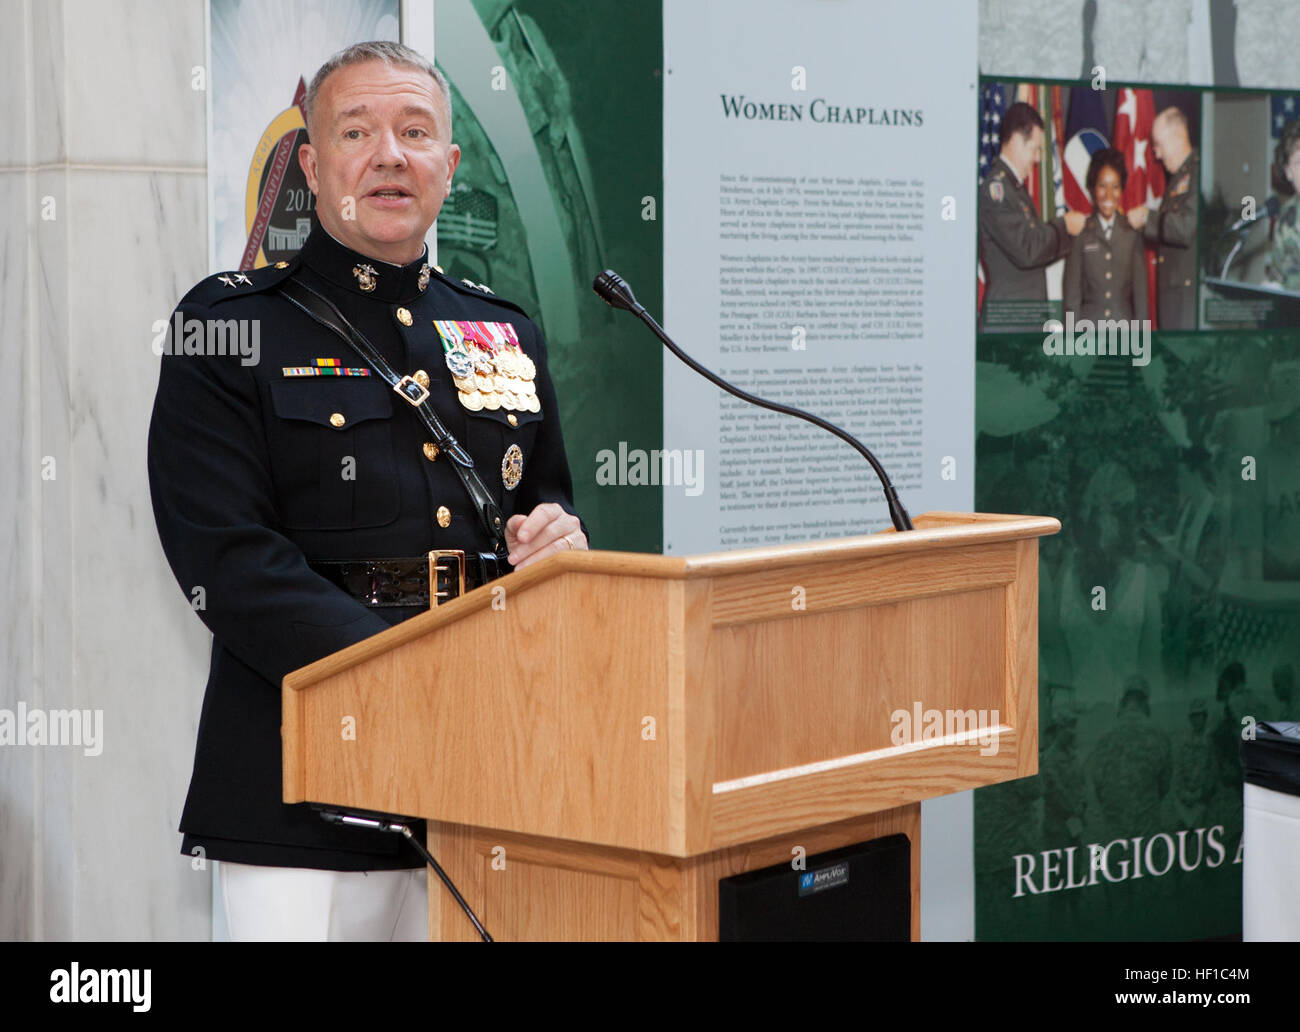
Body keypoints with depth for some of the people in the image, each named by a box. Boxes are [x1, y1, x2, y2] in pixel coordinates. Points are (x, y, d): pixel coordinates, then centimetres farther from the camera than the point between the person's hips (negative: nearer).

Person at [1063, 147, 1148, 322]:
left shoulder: (1132, 233, 6)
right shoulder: (1080, 234, 2)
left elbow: (1140, 289, 8)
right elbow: (1072, 290, 3)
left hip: (1125, 325, 1)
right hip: (1088, 327, -1)